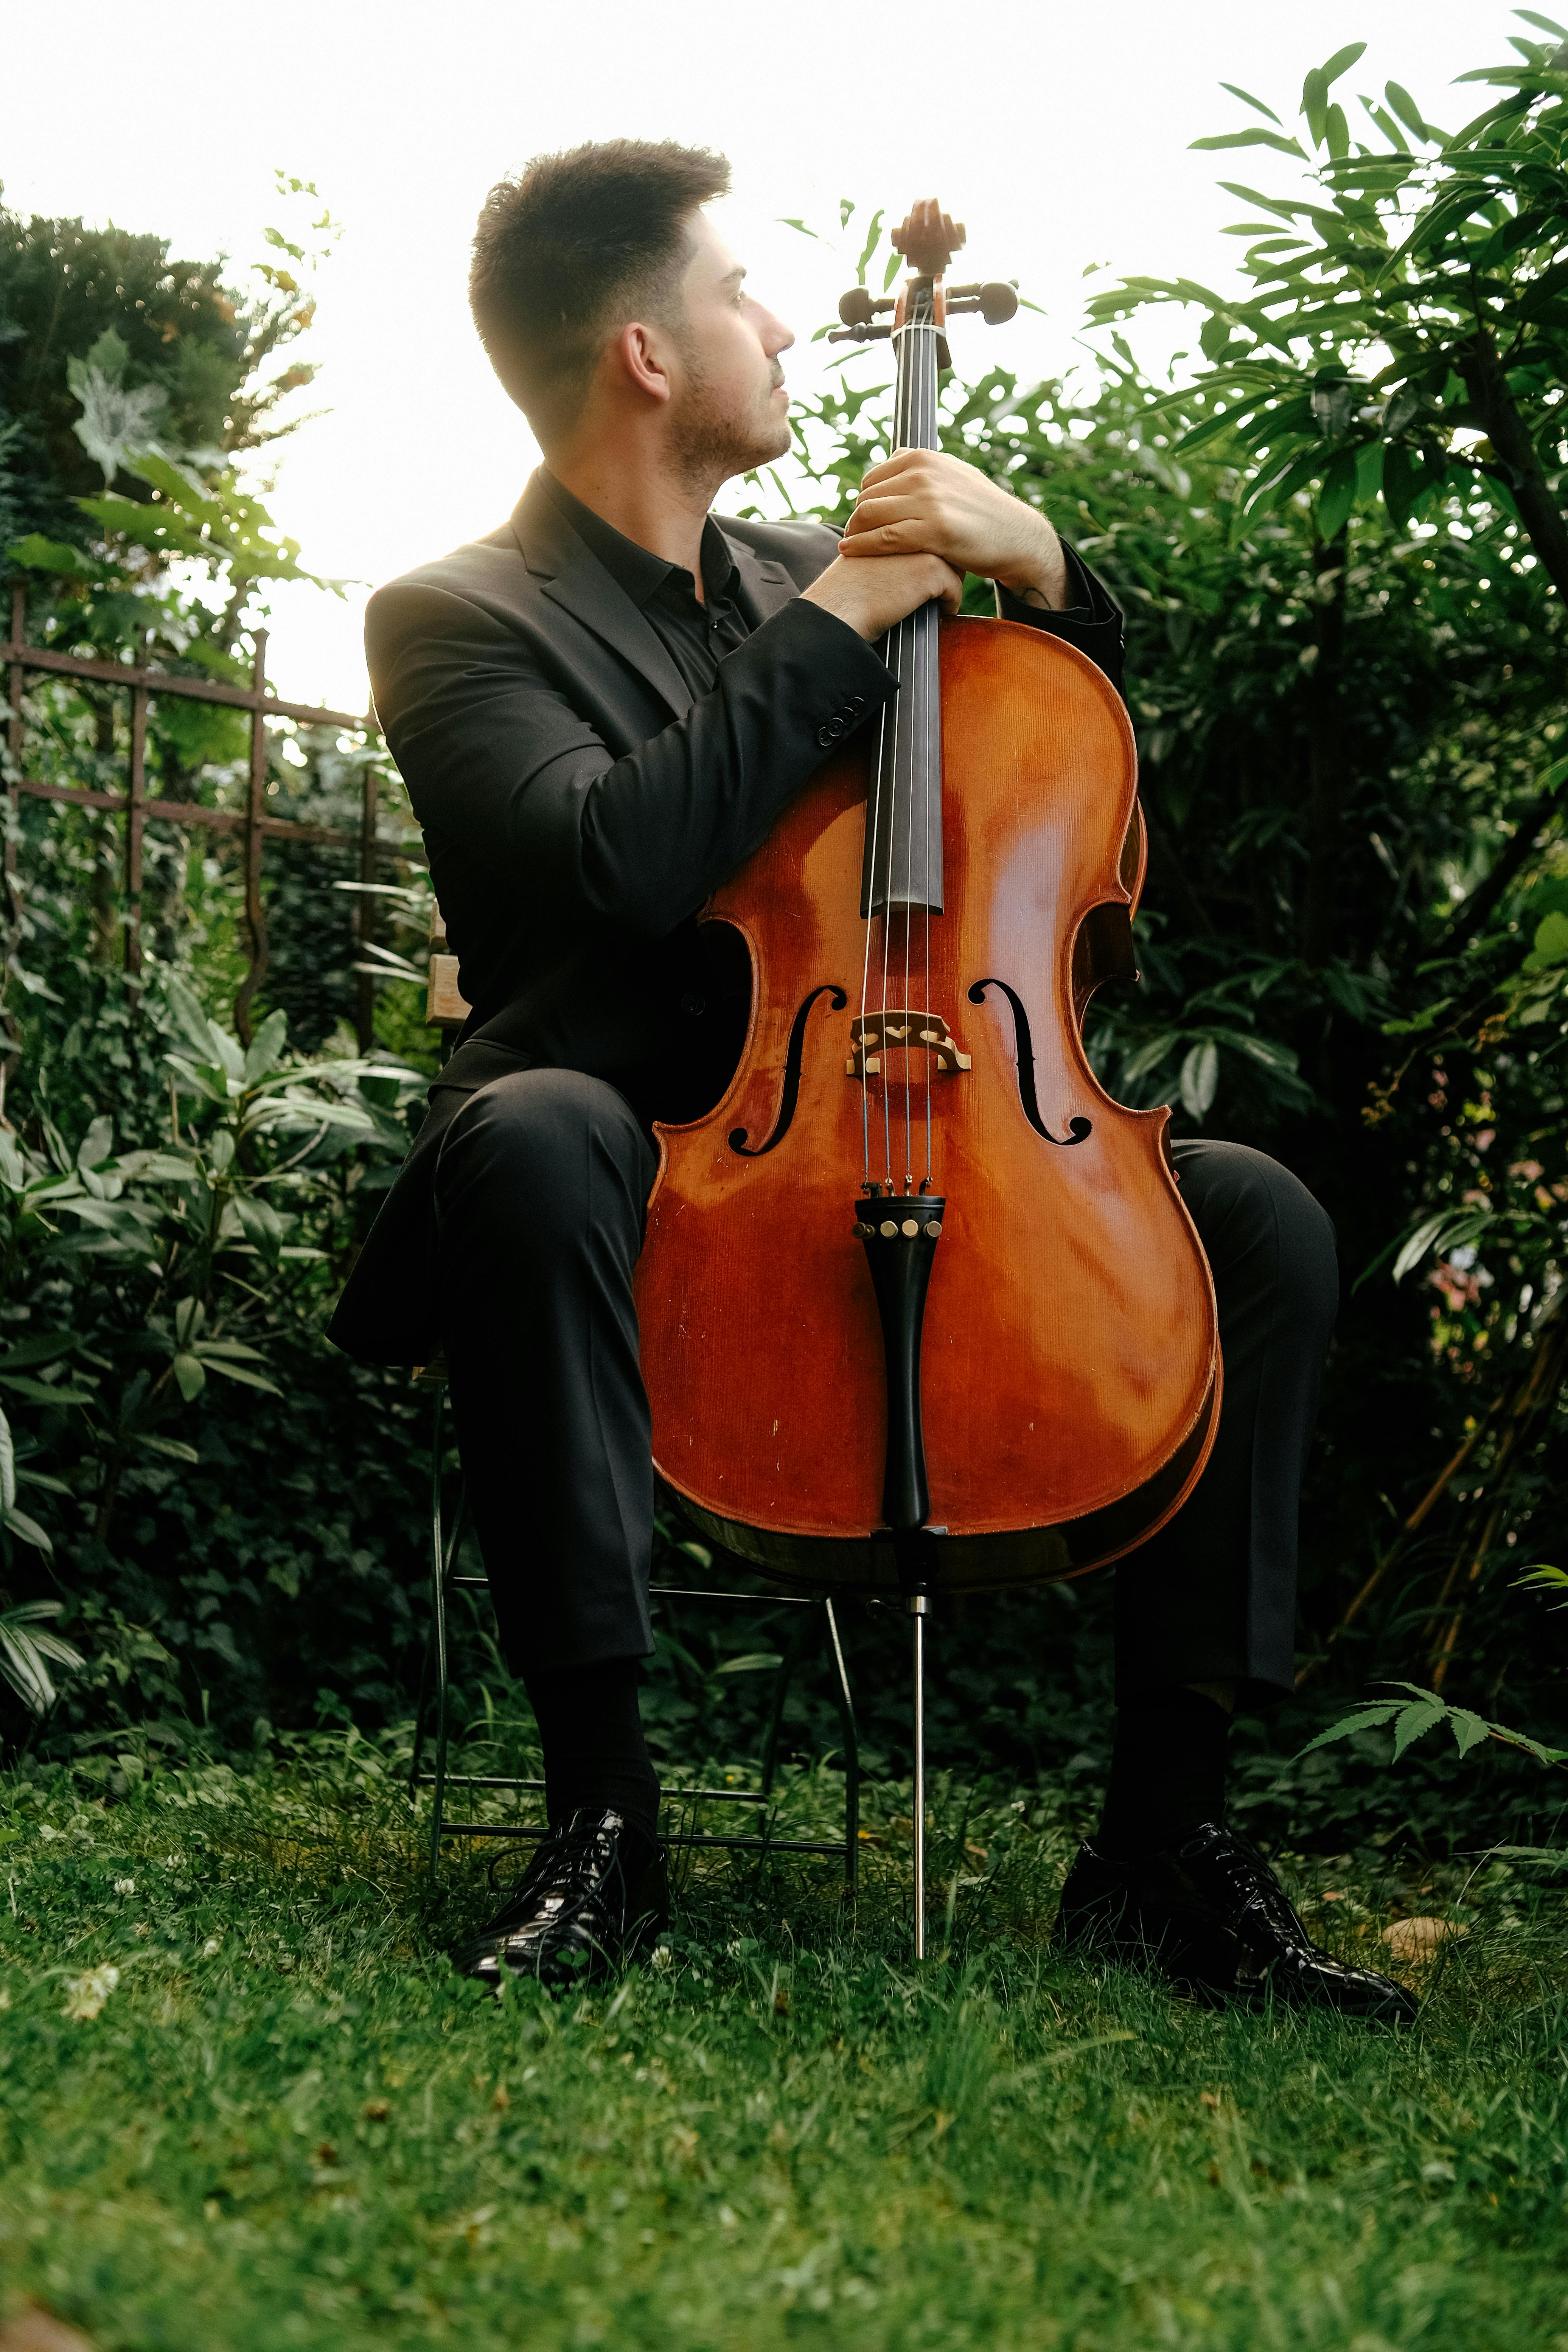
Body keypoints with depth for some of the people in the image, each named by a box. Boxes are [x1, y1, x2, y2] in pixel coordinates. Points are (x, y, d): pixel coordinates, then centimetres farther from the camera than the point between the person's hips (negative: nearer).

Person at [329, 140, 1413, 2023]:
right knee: (531, 1134, -39)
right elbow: (625, 860, -22)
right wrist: (844, 620, -13)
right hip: (635, 1175, -5)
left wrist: (1037, 567, 4)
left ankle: (1163, 1830, -10)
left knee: (1262, 1219, -12)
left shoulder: (793, 576, 17)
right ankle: (599, 1800, -29)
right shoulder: (456, 619, -2)